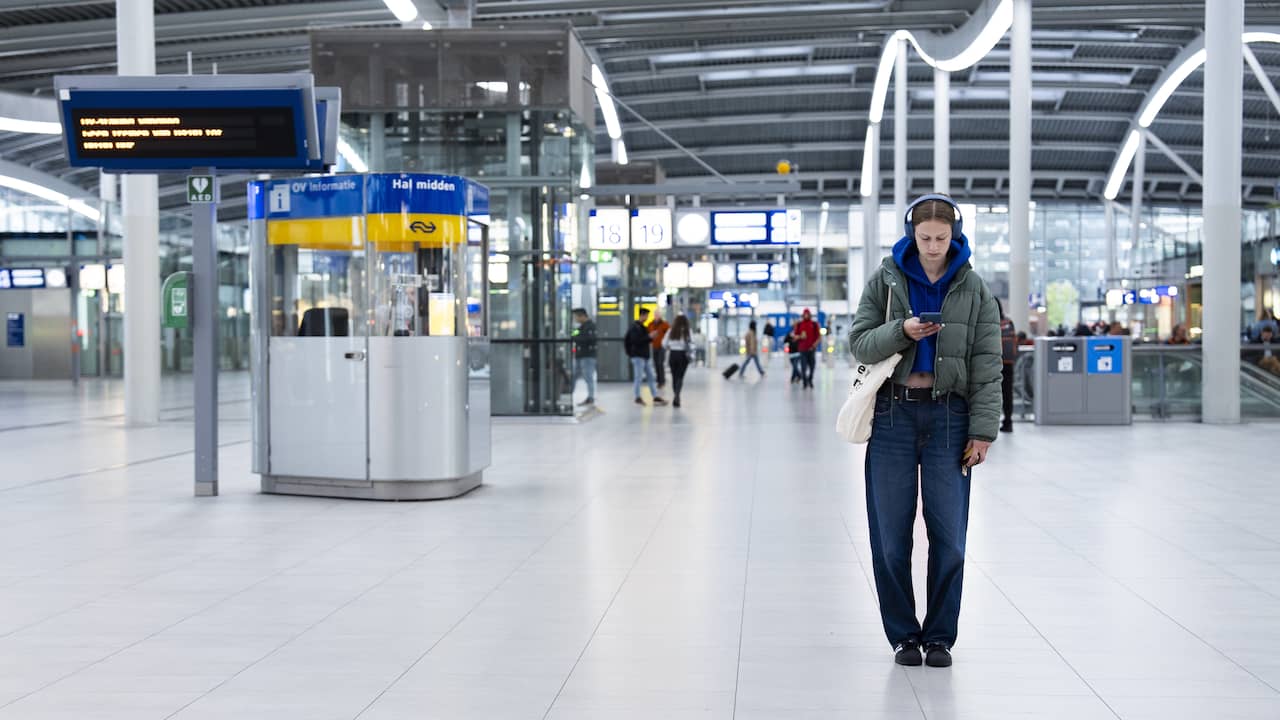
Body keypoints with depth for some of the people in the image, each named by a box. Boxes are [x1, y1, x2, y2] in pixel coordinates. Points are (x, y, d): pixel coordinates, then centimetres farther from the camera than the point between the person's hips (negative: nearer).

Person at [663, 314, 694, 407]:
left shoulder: (671, 331, 2)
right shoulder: (687, 331, -4)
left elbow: (664, 344, 4)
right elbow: (691, 344, -10)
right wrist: (691, 355, 1)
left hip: (673, 354, 2)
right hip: (683, 355, -2)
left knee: (674, 376, 11)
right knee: (680, 377, -2)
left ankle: (676, 397, 13)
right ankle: (677, 396, -19)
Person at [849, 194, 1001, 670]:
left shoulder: (974, 290, 5)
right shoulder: (886, 280, 5)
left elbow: (986, 365, 2)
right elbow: (859, 342, 1)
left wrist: (984, 429, -5)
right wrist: (901, 331, -18)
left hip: (948, 416, 0)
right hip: (892, 414, 0)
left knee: (949, 535, -1)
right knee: (891, 534, 3)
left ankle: (940, 636, 12)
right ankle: (903, 634, 16)